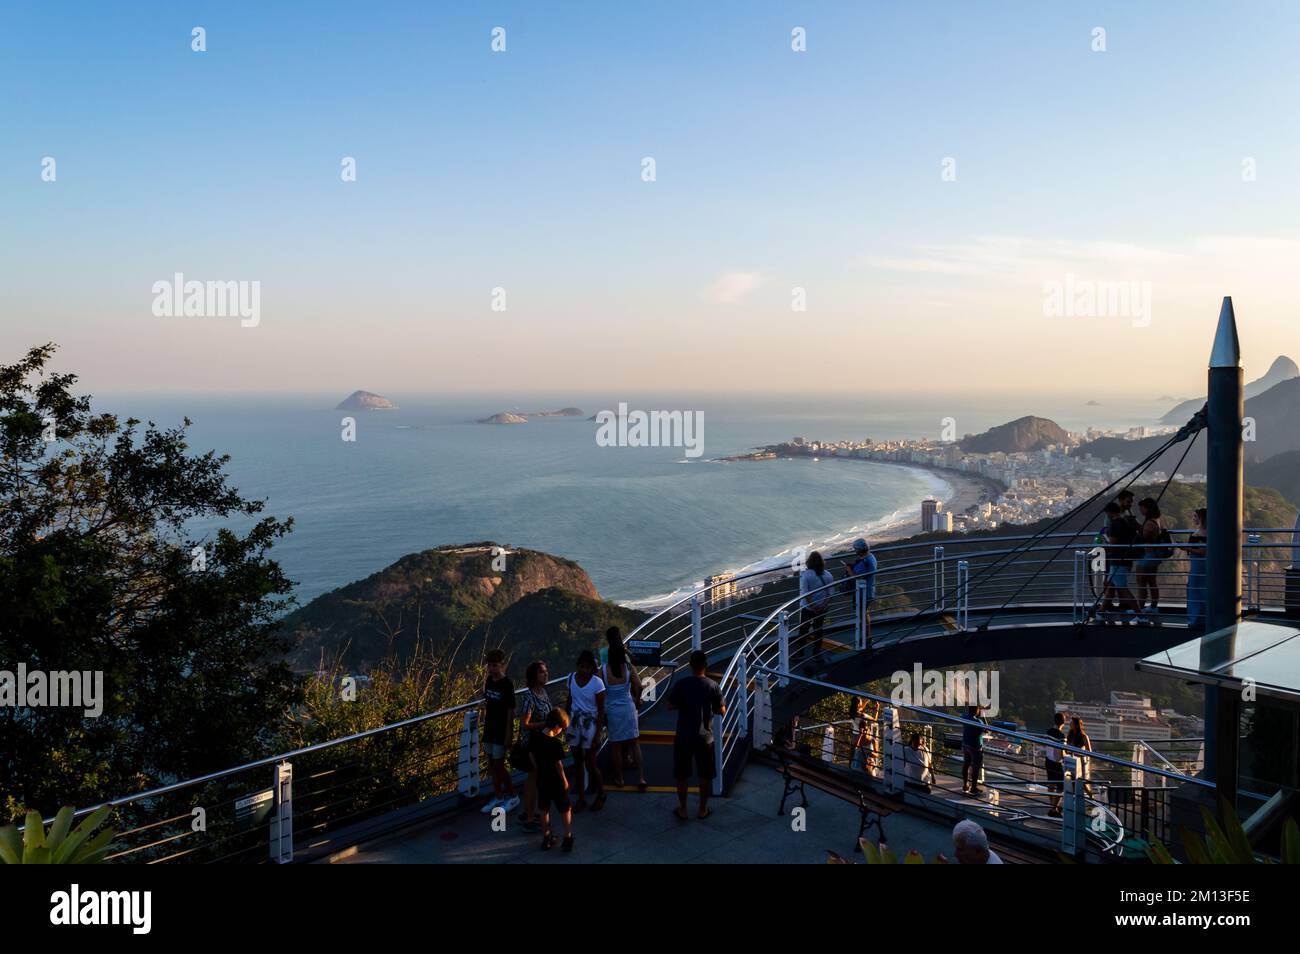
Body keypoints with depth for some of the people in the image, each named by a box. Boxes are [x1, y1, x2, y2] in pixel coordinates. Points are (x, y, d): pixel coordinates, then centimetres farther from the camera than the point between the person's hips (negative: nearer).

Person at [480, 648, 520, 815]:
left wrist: (508, 736, -16)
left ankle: (512, 796, 16)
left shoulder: (507, 685, -16)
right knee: (492, 765, 13)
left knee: (498, 765, -1)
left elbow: (510, 712, -15)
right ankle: (498, 798, 26)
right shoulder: (489, 681, 4)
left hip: (501, 731, -7)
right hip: (490, 730, 7)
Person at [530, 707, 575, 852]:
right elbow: (558, 764, -20)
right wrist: (564, 780, -7)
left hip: (541, 780, 6)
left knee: (544, 810, 18)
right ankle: (568, 838, 16)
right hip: (555, 781, -5)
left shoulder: (536, 738, -6)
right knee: (566, 810, 13)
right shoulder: (556, 743, -24)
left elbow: (531, 755, 5)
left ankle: (546, 839, 26)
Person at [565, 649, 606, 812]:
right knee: (577, 762, 10)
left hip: (590, 724, -4)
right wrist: (566, 720, 13)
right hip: (574, 723, 4)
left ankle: (601, 795, 24)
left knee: (590, 764, 1)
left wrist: (598, 735, -13)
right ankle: (581, 798, 22)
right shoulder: (571, 677, -2)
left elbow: (601, 710, -11)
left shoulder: (597, 682, -15)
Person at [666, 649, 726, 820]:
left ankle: (682, 810, 21)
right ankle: (703, 809, 24)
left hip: (683, 737, 0)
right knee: (705, 775, 15)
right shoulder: (713, 686, -8)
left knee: (682, 775, 13)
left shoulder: (680, 684, -11)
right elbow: (721, 711, -2)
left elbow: (671, 706, -5)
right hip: (704, 737, 0)